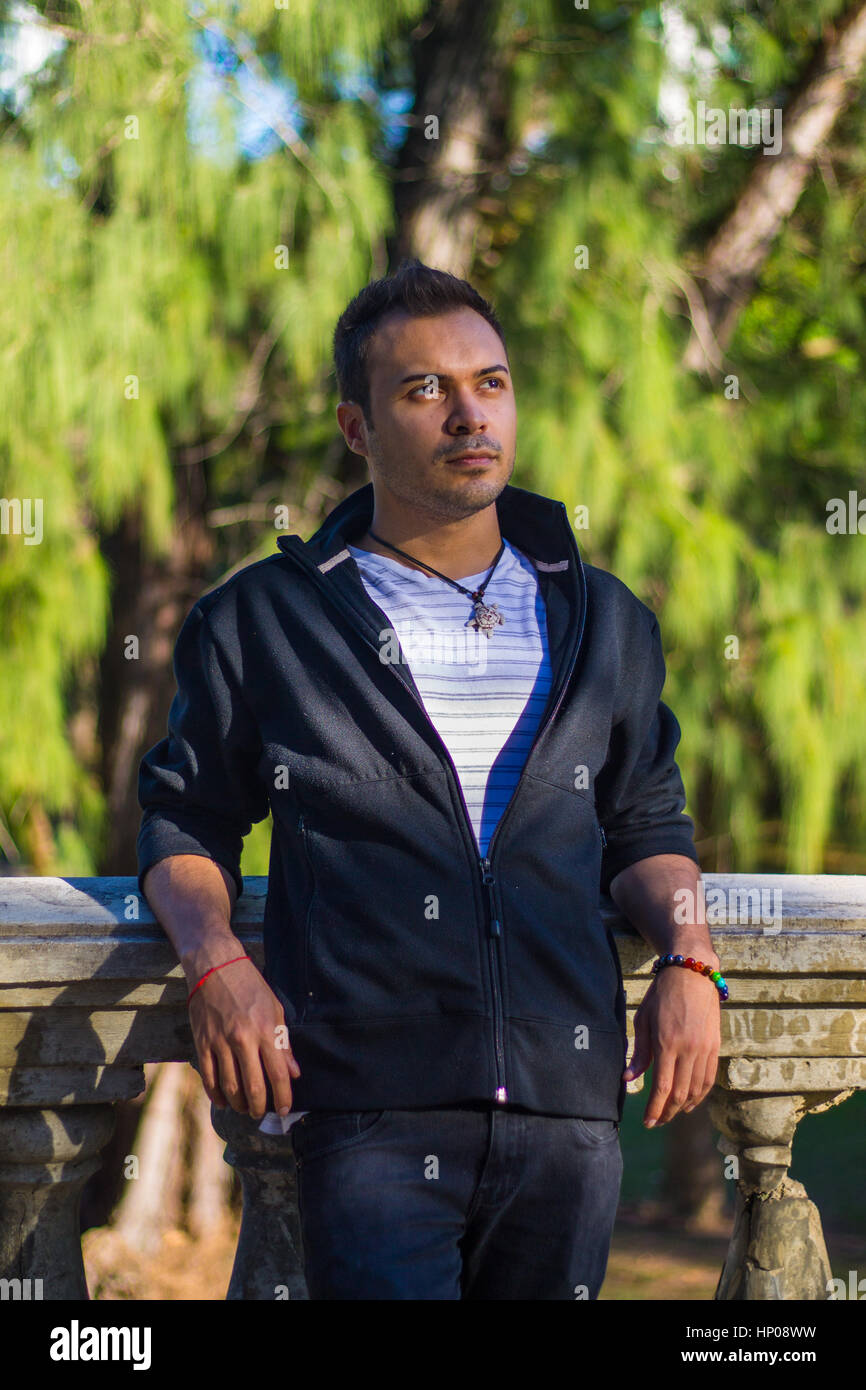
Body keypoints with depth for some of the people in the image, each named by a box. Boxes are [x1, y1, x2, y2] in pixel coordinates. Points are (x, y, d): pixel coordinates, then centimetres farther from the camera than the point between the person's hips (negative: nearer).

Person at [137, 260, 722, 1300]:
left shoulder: (602, 622, 18)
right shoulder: (264, 622, 10)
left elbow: (644, 819, 25)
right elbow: (186, 823, 14)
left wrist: (687, 957, 5)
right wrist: (216, 963, -6)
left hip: (567, 1101, 3)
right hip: (369, 1102, -3)